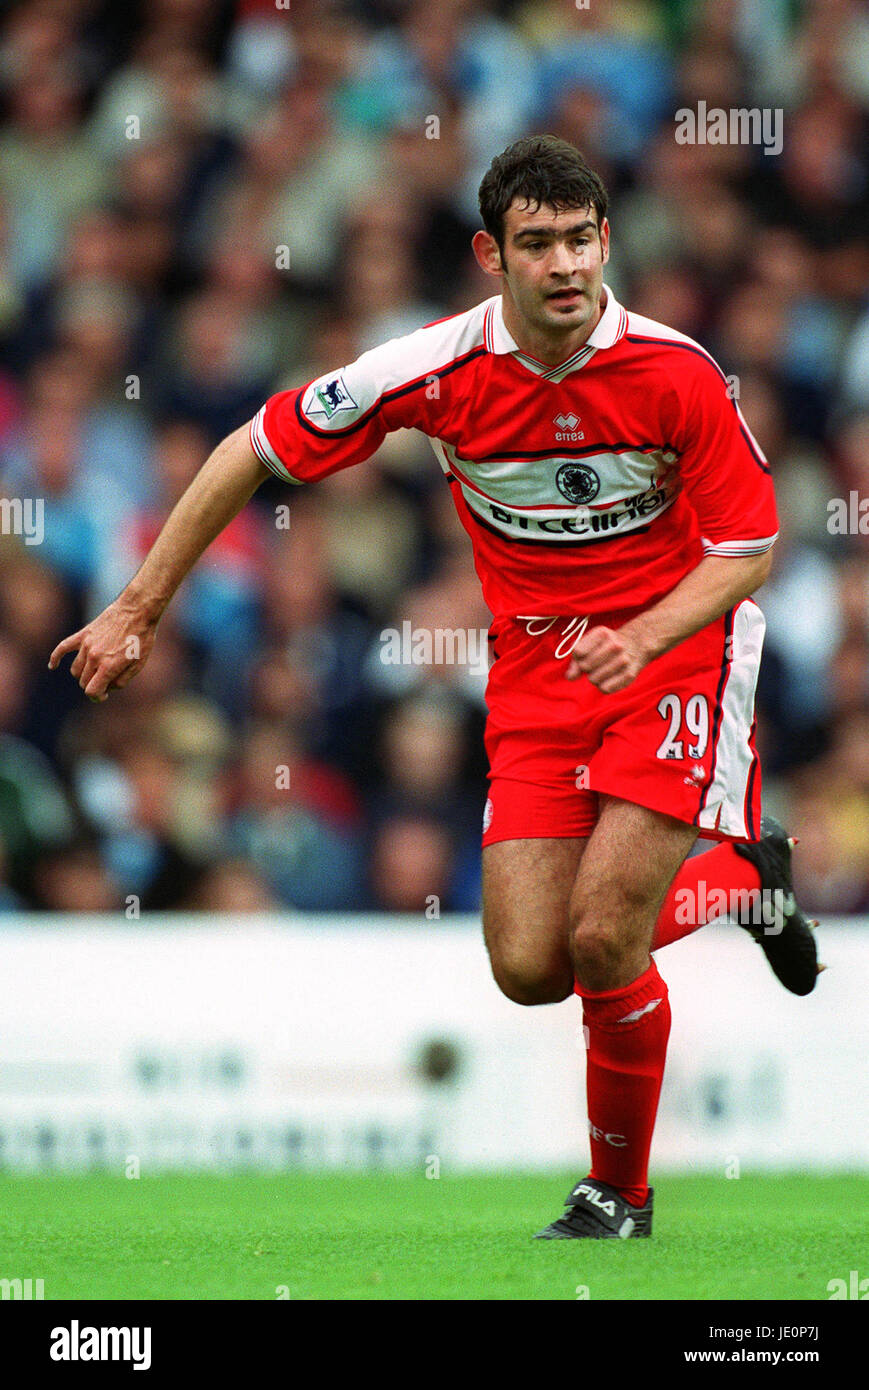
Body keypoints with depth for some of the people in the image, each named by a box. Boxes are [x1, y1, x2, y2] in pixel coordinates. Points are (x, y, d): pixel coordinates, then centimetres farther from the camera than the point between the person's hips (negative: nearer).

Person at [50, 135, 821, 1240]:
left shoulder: (674, 373, -19)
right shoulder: (433, 371, -15)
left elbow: (748, 550, -9)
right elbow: (254, 452, -4)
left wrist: (643, 639, -28)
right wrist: (138, 610, -5)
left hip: (675, 646, -3)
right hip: (533, 668, 3)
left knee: (601, 937, -19)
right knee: (530, 969, -7)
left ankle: (620, 1191, 9)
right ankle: (741, 878, 24)